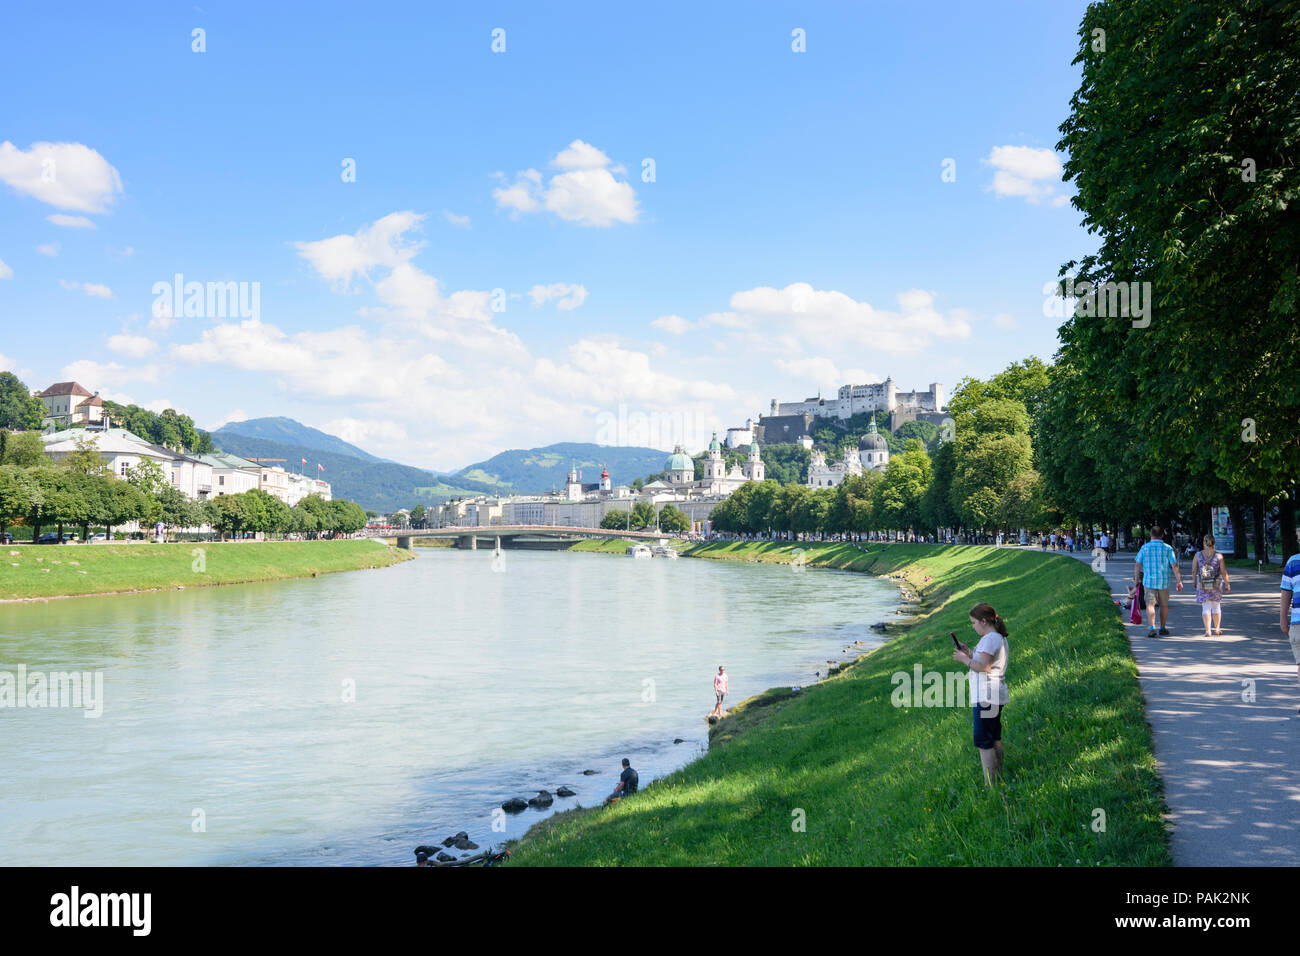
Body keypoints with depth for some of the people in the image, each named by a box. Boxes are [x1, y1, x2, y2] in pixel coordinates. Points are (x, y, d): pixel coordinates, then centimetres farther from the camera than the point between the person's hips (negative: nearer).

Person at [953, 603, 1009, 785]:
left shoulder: (989, 639, -16)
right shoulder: (1000, 638, 16)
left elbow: (984, 667, -22)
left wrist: (964, 659, -11)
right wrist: (969, 653, 13)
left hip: (985, 698, -11)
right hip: (996, 696, 11)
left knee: (983, 742, -8)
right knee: (995, 739, 17)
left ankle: (990, 785, -7)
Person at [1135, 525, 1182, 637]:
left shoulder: (1145, 547, -1)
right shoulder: (1167, 548, -2)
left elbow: (1137, 565, 0)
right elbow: (1175, 566, -5)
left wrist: (1136, 579, 11)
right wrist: (1179, 581, 0)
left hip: (1149, 581, -1)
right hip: (1164, 581, 1)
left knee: (1150, 605, -4)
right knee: (1164, 605, 16)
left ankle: (1152, 628, -19)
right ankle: (1163, 628, 25)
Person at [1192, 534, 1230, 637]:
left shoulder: (1198, 555, -7)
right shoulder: (1219, 556, -9)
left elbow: (1194, 571, -3)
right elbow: (1224, 573, -8)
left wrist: (1195, 582, 13)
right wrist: (1227, 585, 4)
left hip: (1202, 586, 0)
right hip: (1216, 586, 0)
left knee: (1206, 608, 3)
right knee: (1216, 606, 19)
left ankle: (1207, 631, -7)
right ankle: (1217, 628, 28)